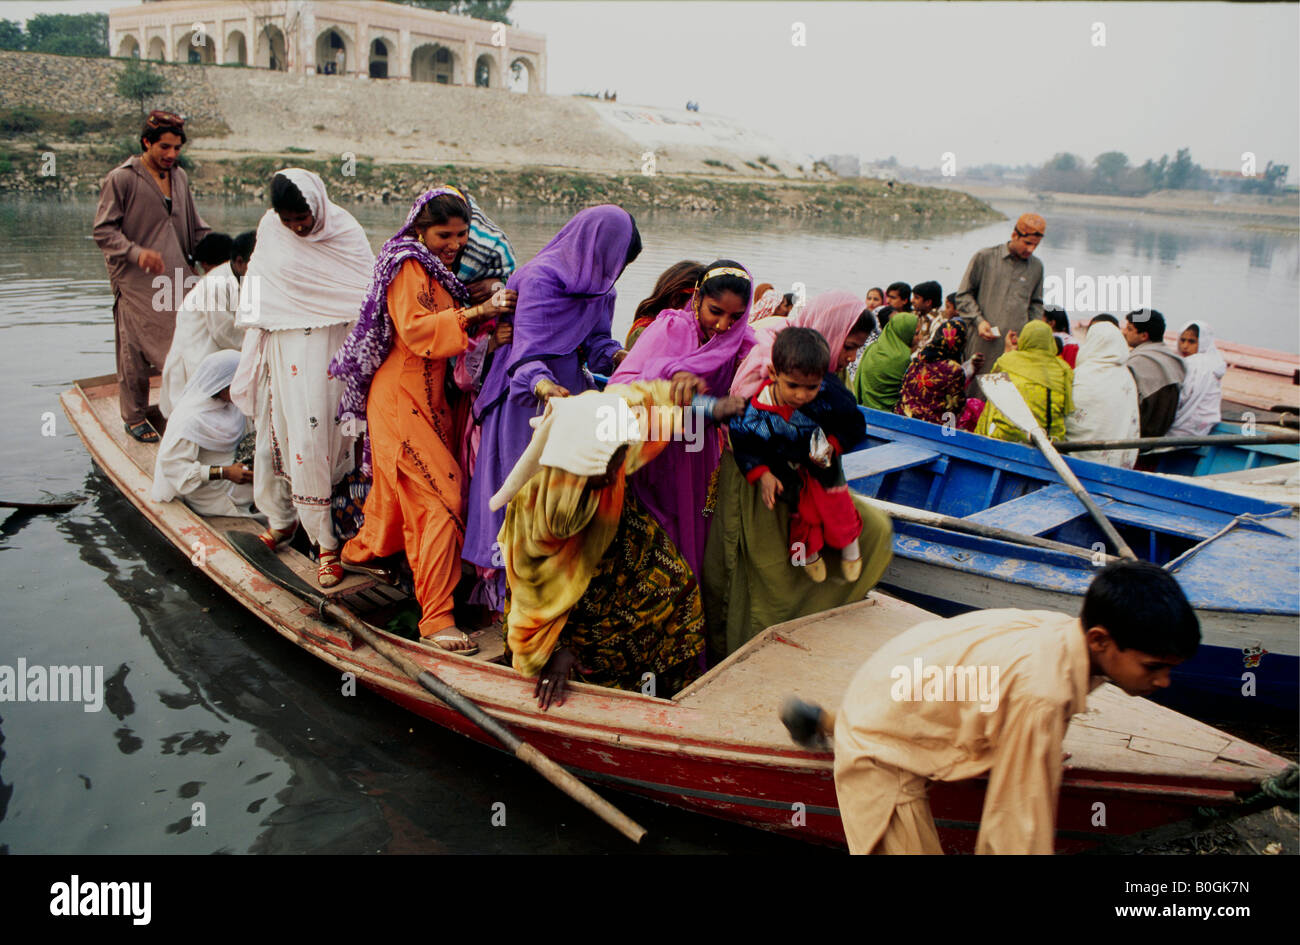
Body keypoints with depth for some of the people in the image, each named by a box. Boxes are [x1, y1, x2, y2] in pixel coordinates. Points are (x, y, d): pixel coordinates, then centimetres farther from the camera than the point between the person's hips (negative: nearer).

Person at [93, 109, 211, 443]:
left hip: (178, 278, 6)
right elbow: (104, 231, -8)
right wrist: (137, 253, -24)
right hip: (136, 282, -5)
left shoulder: (179, 177, 14)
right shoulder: (121, 179, -5)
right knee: (135, 352, 0)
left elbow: (194, 226, 23)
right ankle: (134, 417, 14)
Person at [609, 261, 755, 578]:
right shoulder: (670, 328, -13)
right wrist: (671, 372, -38)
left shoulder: (741, 342, 1)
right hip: (660, 454, -5)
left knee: (695, 536, 13)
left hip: (701, 456, 5)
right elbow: (619, 385, -23)